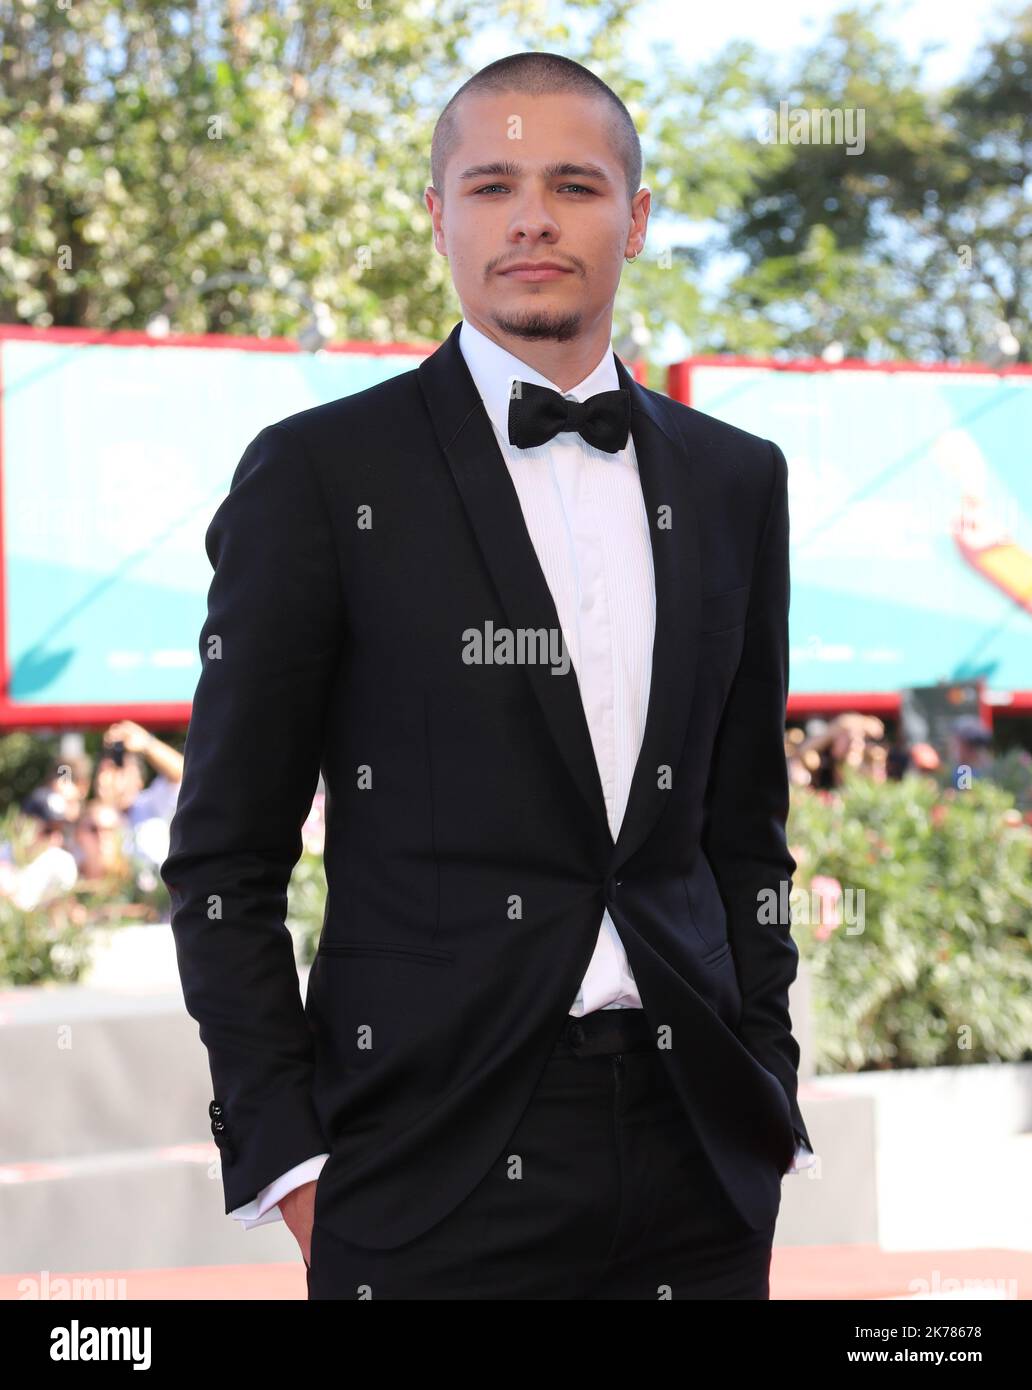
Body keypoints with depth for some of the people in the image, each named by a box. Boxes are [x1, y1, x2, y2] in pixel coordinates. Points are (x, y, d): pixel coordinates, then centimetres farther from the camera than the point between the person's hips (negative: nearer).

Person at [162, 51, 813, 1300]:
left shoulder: (736, 482, 11)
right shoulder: (319, 475, -2)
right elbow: (224, 858, -2)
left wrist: (766, 1099, 10)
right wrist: (285, 1151, -7)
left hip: (696, 1155, 4)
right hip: (440, 1166, -4)